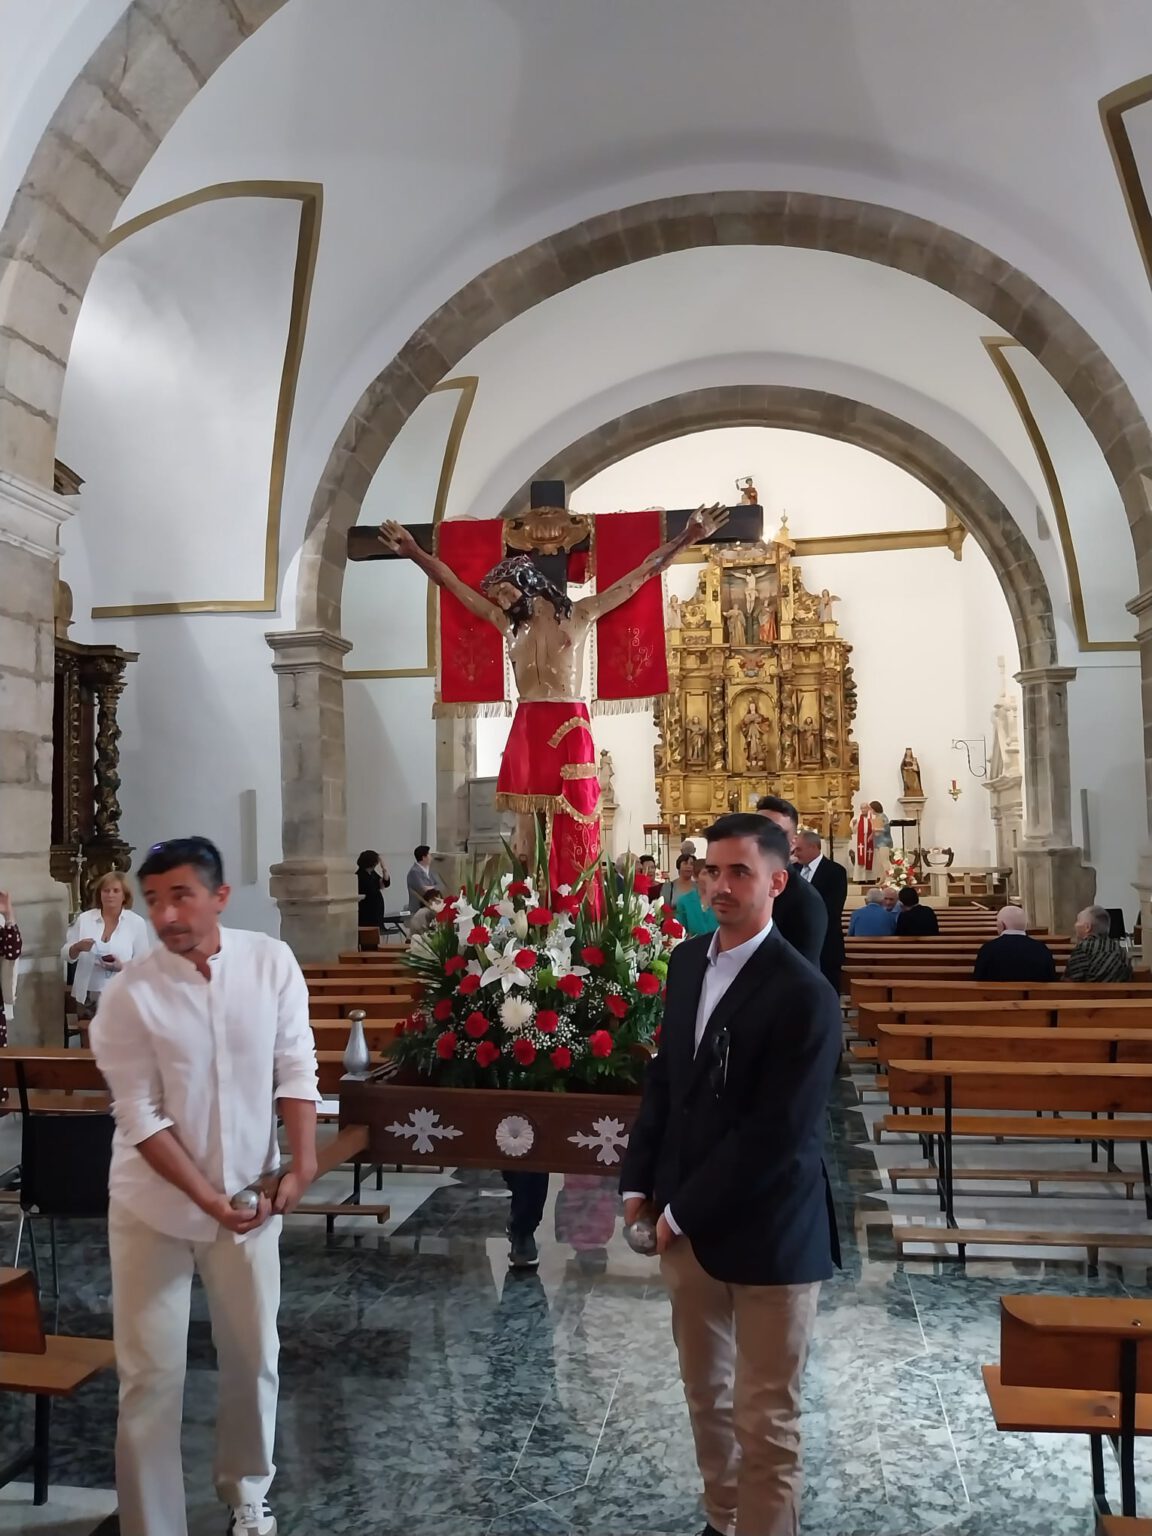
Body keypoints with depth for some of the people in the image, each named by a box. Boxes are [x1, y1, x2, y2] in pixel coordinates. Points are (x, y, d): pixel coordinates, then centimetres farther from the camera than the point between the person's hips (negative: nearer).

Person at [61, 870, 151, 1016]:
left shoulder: (137, 922, -3)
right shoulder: (84, 919, 4)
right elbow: (66, 955, 8)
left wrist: (122, 966, -20)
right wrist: (78, 947, -14)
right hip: (88, 995, 3)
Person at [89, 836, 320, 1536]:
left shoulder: (272, 962, -10)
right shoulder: (129, 995, -16)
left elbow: (296, 1070, -5)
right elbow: (142, 1118, -14)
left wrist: (303, 1164, -15)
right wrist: (207, 1199, -19)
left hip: (251, 1195, 2)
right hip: (155, 1206, -2)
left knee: (254, 1358, 16)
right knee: (152, 1376, 5)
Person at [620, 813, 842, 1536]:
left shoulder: (803, 994, -20)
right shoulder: (688, 960, 3)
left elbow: (776, 1134, -21)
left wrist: (684, 1211, -14)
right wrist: (641, 1183, 5)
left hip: (767, 1232, -7)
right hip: (687, 1220, 7)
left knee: (765, 1420, 7)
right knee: (706, 1395, 22)